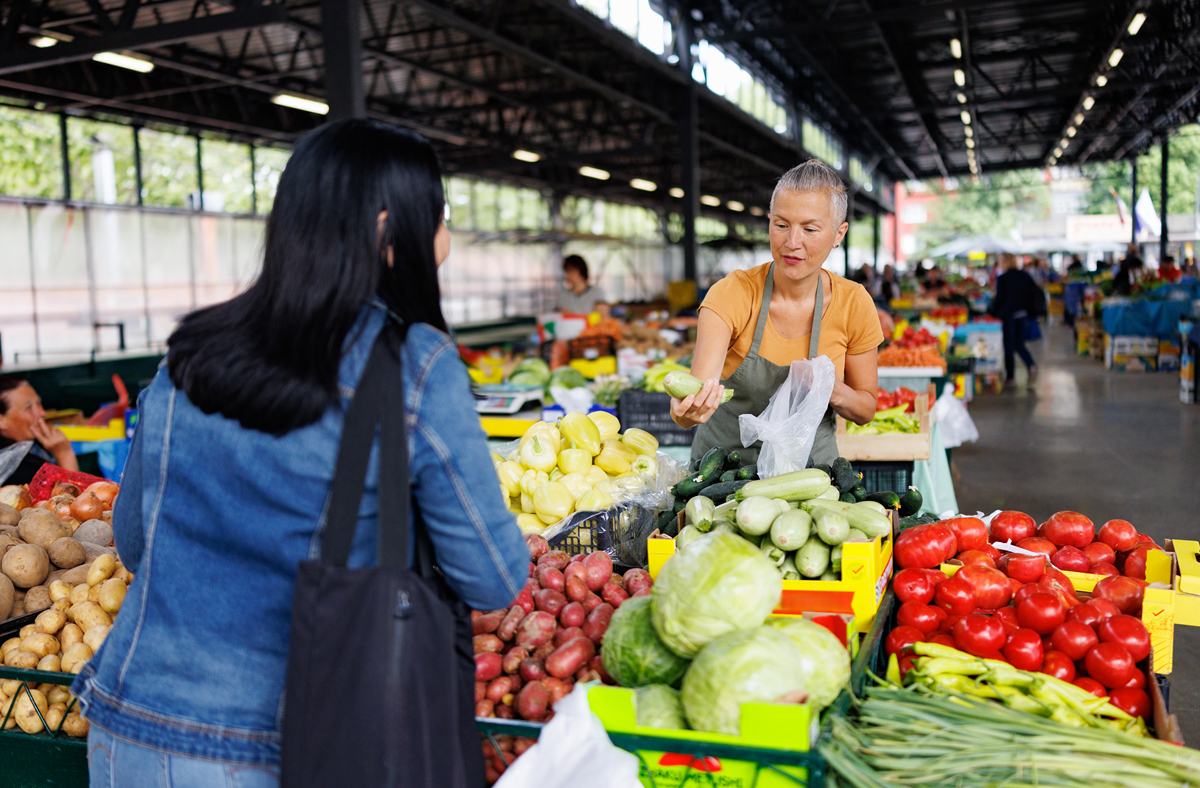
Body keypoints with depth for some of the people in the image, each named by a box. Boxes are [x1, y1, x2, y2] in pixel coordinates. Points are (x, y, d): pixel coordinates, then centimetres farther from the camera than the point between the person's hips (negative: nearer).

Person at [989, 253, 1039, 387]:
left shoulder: (1002, 279, -14)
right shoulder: (1025, 276, 5)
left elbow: (999, 299, -14)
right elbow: (1033, 294, 7)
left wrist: (993, 313, -2)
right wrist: (1030, 312, 13)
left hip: (1007, 315, -6)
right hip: (1022, 315, 6)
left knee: (1008, 347, 3)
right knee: (1019, 344, 17)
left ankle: (1010, 378, 7)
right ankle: (1031, 365, -6)